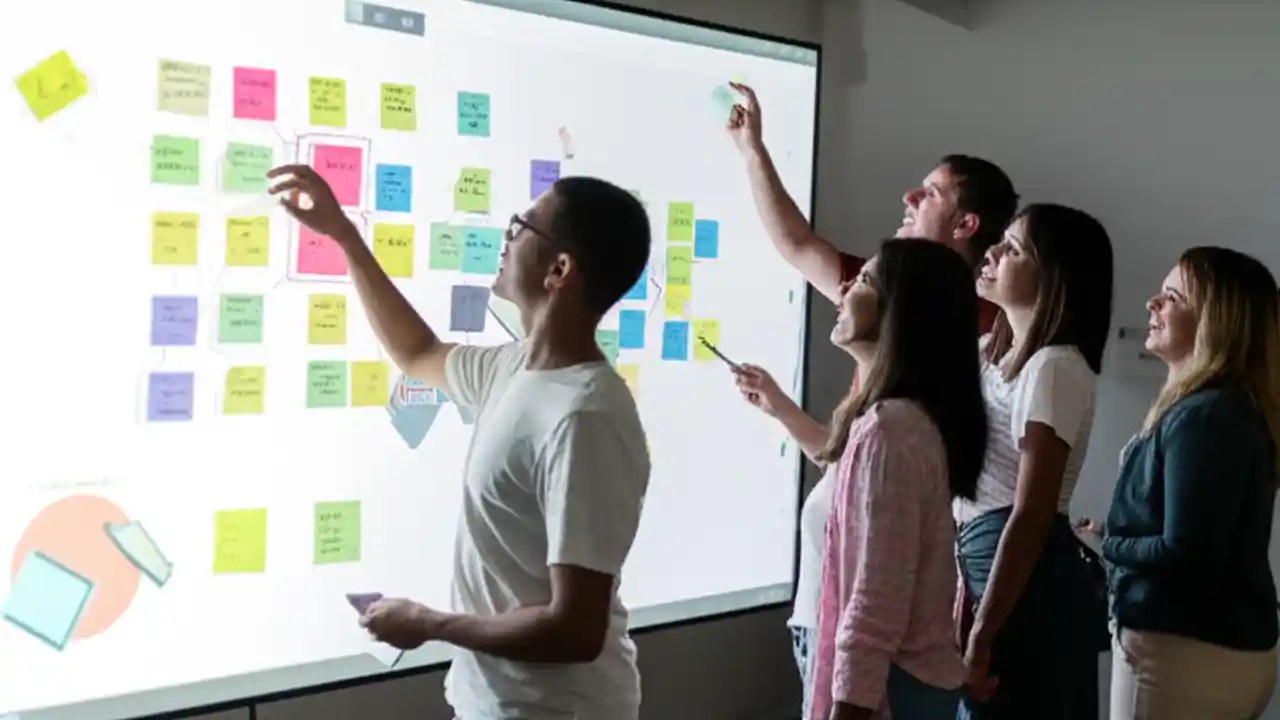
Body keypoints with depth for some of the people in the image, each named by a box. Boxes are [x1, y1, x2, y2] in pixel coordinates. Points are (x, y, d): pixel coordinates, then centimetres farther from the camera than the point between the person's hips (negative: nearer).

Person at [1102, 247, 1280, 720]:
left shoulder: (1204, 416, -19)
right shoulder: (1236, 409, 11)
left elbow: (1185, 555, -24)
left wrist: (1107, 546, -8)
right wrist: (1116, 545, 3)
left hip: (1184, 650, -9)